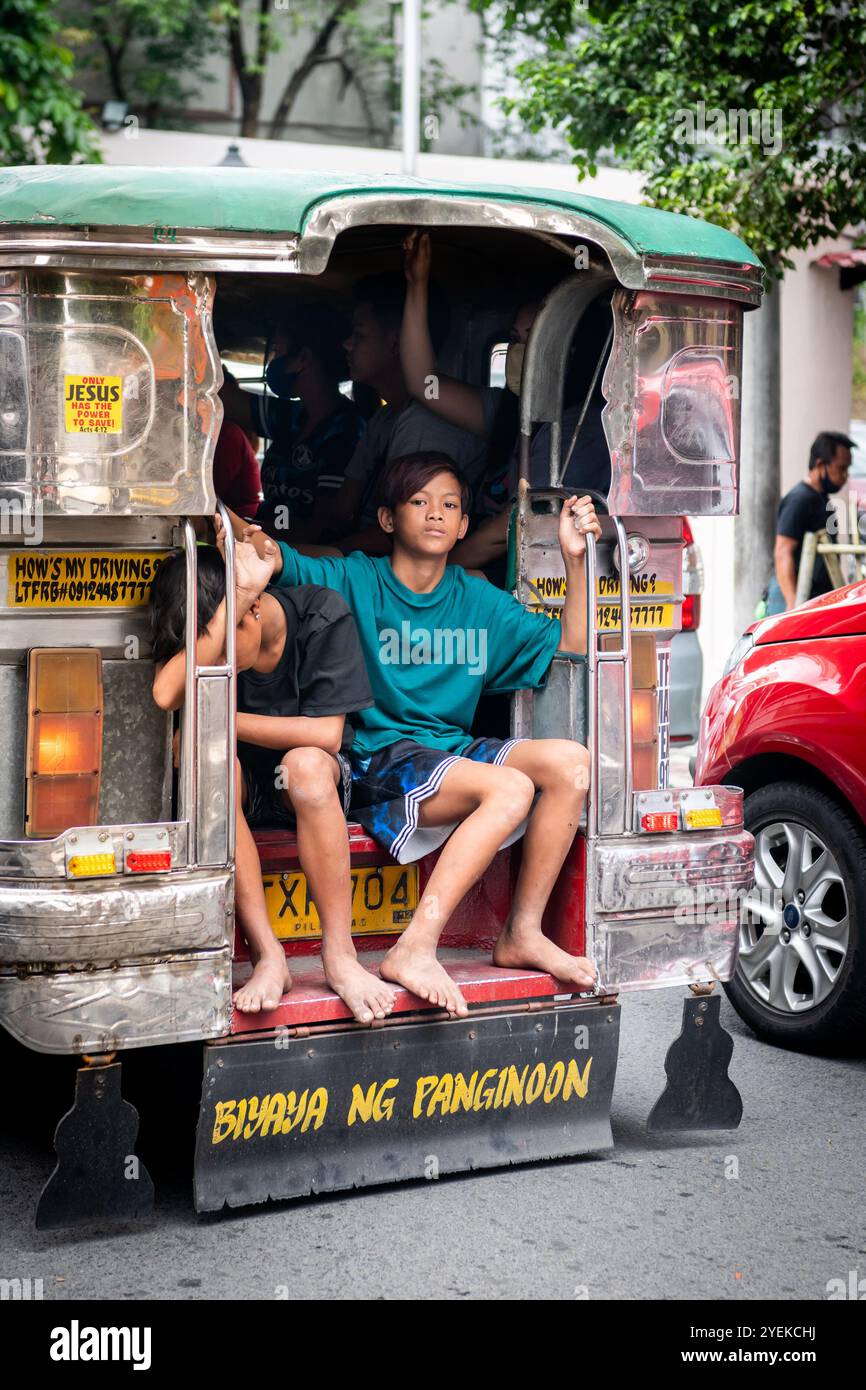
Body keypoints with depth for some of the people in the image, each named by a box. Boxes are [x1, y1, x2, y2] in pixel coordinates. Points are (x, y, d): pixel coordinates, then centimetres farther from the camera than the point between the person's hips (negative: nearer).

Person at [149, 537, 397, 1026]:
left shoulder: (321, 615, -17)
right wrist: (241, 592, -36)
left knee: (305, 764, -37)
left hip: (316, 784, -1)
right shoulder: (201, 631, -14)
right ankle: (268, 957, -32)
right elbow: (167, 694, -37)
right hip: (239, 789, 1)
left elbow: (326, 734, -21)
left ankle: (340, 953, -30)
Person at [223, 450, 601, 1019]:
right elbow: (278, 563, -14)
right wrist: (252, 541, -36)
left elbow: (570, 647, 14)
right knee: (511, 788, -30)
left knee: (570, 761, -19)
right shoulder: (355, 581, 1)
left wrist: (576, 559, 5)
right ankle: (415, 949, -32)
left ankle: (522, 933, -10)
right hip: (378, 760, -5)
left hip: (454, 752, 6)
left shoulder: (479, 601, 14)